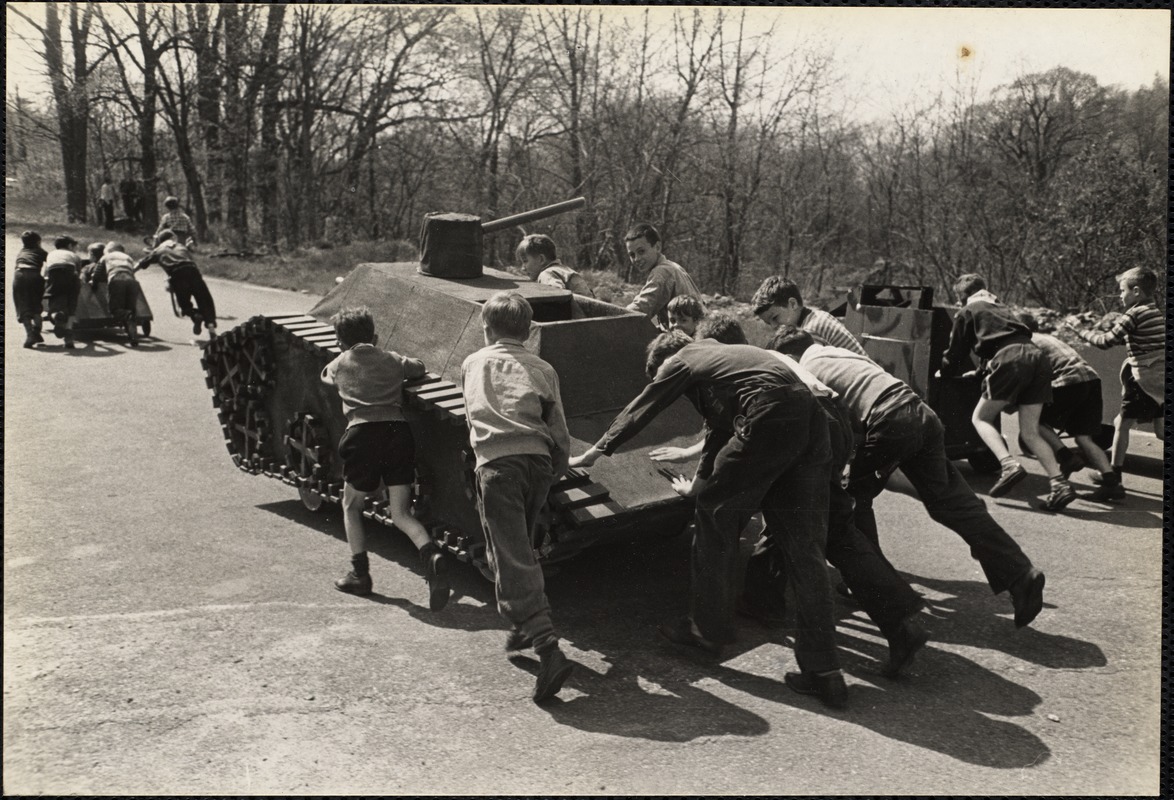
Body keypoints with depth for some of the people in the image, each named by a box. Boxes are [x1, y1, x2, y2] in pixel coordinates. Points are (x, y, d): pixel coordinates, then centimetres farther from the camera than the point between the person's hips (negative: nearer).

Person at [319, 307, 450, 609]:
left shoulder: (341, 363, 19)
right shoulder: (392, 360, 21)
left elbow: (325, 376, 42)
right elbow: (419, 368, 41)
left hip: (363, 433, -2)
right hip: (398, 430, 2)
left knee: (351, 506, 18)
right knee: (401, 513, 5)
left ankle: (360, 574, 16)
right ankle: (431, 554, -21)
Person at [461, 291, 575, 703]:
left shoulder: (473, 364, 21)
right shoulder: (542, 369, 18)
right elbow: (559, 433, 14)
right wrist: (556, 469, 27)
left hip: (497, 462, -3)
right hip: (538, 460, 3)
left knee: (511, 558, -9)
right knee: (520, 547, 24)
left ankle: (549, 649, -20)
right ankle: (524, 627, 32)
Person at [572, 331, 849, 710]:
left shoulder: (679, 362, 16)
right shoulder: (718, 355, 37)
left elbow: (639, 410, 24)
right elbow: (719, 426, 46)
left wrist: (596, 451, 37)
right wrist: (699, 482, 56)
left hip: (769, 421, -8)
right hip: (813, 422, 8)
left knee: (715, 515, 12)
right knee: (805, 549, 7)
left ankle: (708, 629, 24)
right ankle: (823, 671, 8)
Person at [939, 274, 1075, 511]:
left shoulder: (966, 312, 16)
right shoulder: (1002, 308, 35)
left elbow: (956, 351, 21)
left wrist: (944, 373, 41)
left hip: (1010, 359, -6)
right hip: (1037, 356, 6)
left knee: (980, 418, 6)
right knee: (1030, 432, 8)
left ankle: (1009, 465, -16)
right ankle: (1060, 483, -7)